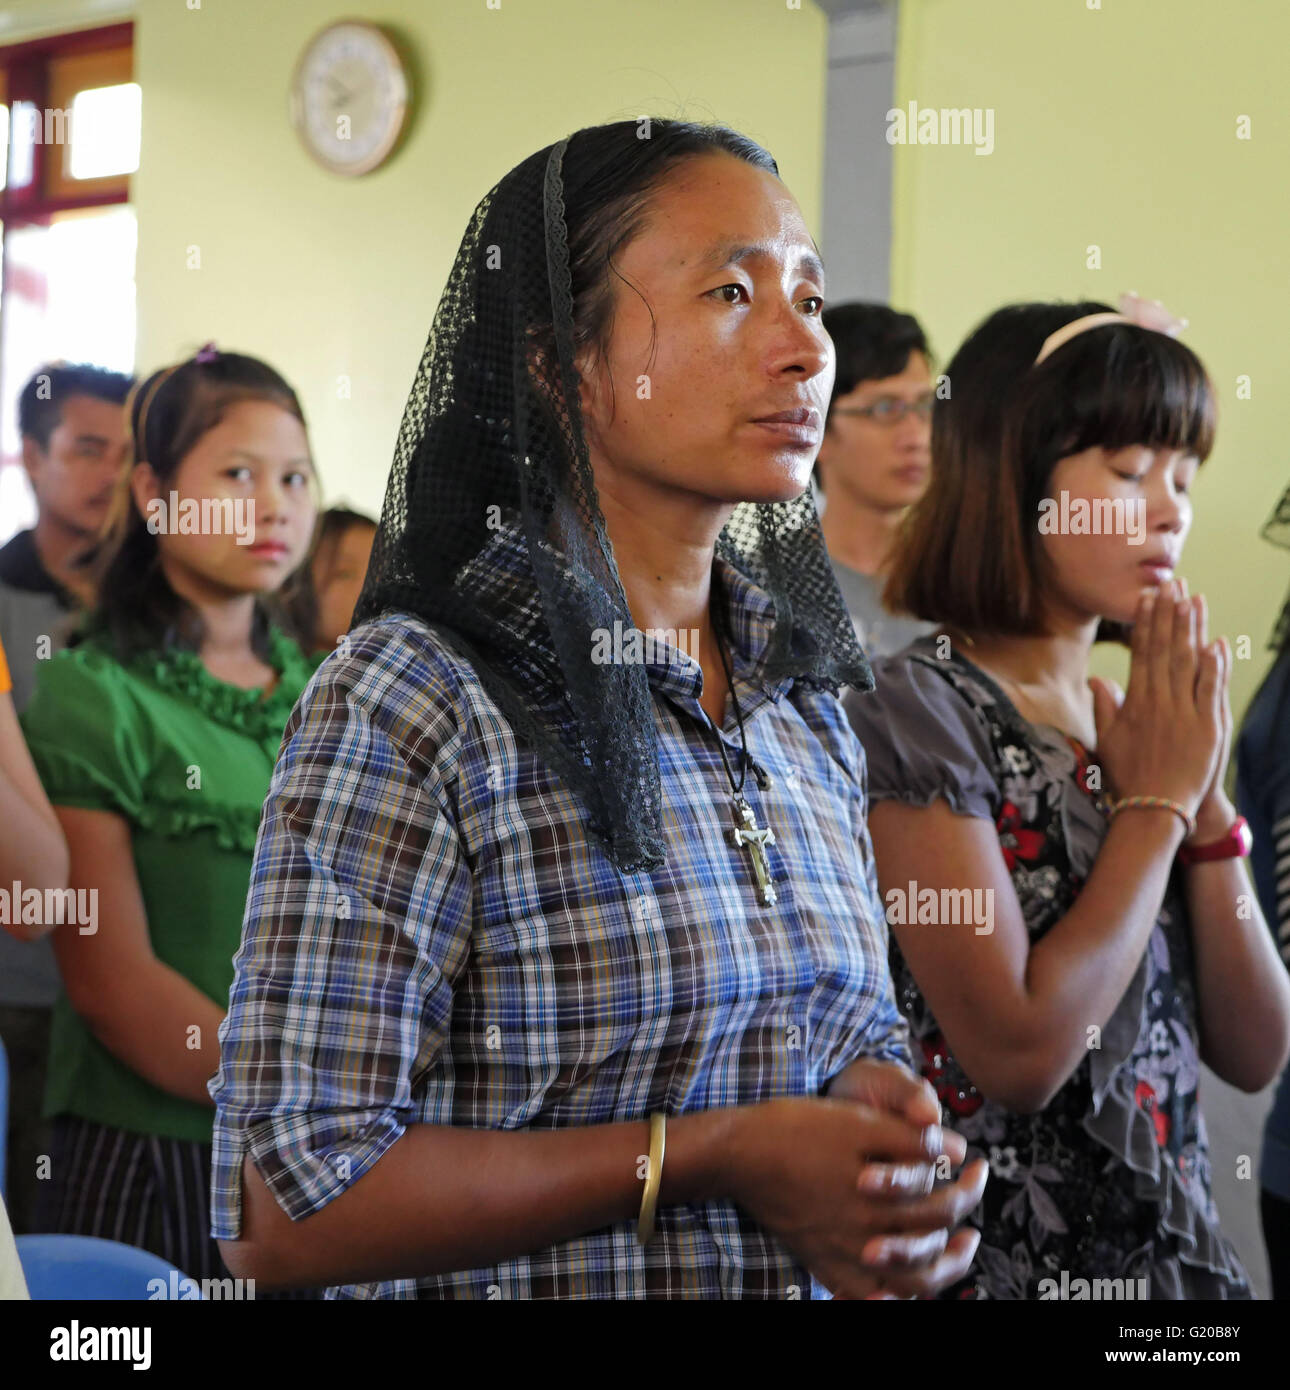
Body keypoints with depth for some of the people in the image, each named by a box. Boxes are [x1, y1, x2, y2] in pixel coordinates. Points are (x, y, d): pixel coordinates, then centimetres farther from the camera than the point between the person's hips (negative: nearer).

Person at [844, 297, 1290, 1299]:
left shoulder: (1136, 720, 5)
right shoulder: (919, 711, -14)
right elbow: (1017, 1051, -23)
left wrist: (1207, 801, -8)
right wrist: (1155, 805, -14)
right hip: (1003, 1254, -6)